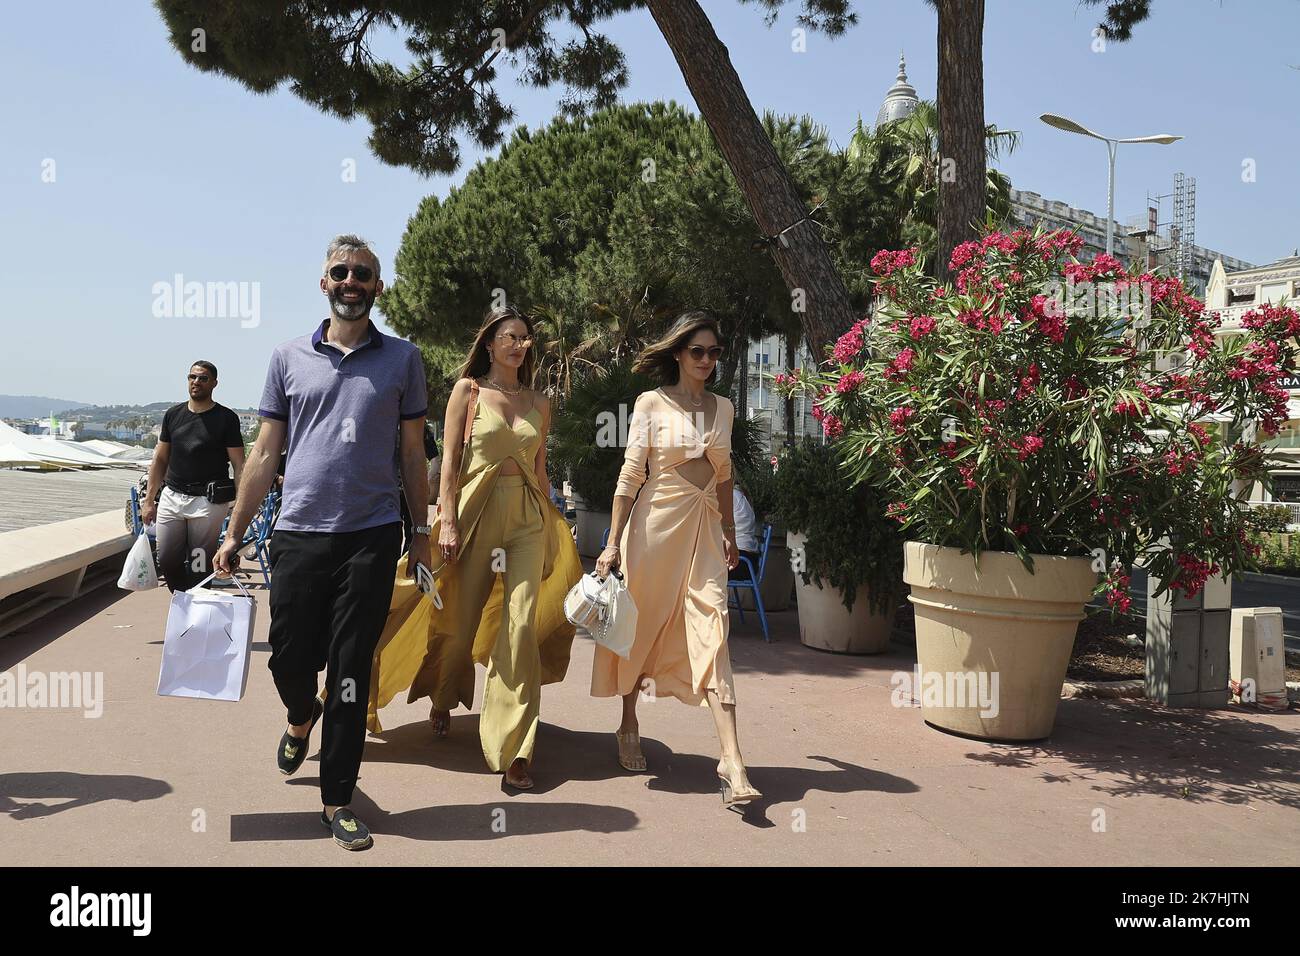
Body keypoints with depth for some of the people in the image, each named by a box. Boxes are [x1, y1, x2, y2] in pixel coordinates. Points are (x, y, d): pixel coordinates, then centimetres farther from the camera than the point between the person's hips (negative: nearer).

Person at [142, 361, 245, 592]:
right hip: (171, 497, 4)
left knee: (200, 567, -2)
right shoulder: (173, 414, 11)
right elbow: (160, 459, 16)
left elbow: (239, 465, -4)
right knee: (167, 560, 2)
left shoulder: (226, 418, -2)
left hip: (207, 501, -4)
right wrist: (149, 500, 11)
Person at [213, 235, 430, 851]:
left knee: (351, 673, 3)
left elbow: (412, 452, 9)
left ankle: (337, 801, 16)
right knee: (288, 658, 8)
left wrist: (420, 532, 7)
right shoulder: (289, 358, 8)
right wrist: (233, 535, 7)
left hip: (372, 536, -1)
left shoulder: (402, 360, 7)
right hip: (299, 532, 1)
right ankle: (301, 718, 44)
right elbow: (265, 453, 9)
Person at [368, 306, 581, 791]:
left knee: (521, 625, -9)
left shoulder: (538, 403, 12)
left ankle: (514, 749, -6)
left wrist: (553, 525, 15)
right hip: (476, 511, -2)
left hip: (528, 516, 2)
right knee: (462, 619, 8)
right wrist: (447, 522, -10)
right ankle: (443, 699, 40)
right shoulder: (468, 390, 2)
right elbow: (450, 461, -2)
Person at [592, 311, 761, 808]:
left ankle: (733, 765, -14)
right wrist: (613, 543, -9)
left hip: (703, 527, 3)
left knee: (712, 635, -8)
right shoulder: (651, 403, -2)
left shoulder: (722, 408, 11)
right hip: (655, 523, -3)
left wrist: (730, 532, 21)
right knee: (641, 627, 9)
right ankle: (629, 726, 34)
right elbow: (631, 474, -5)